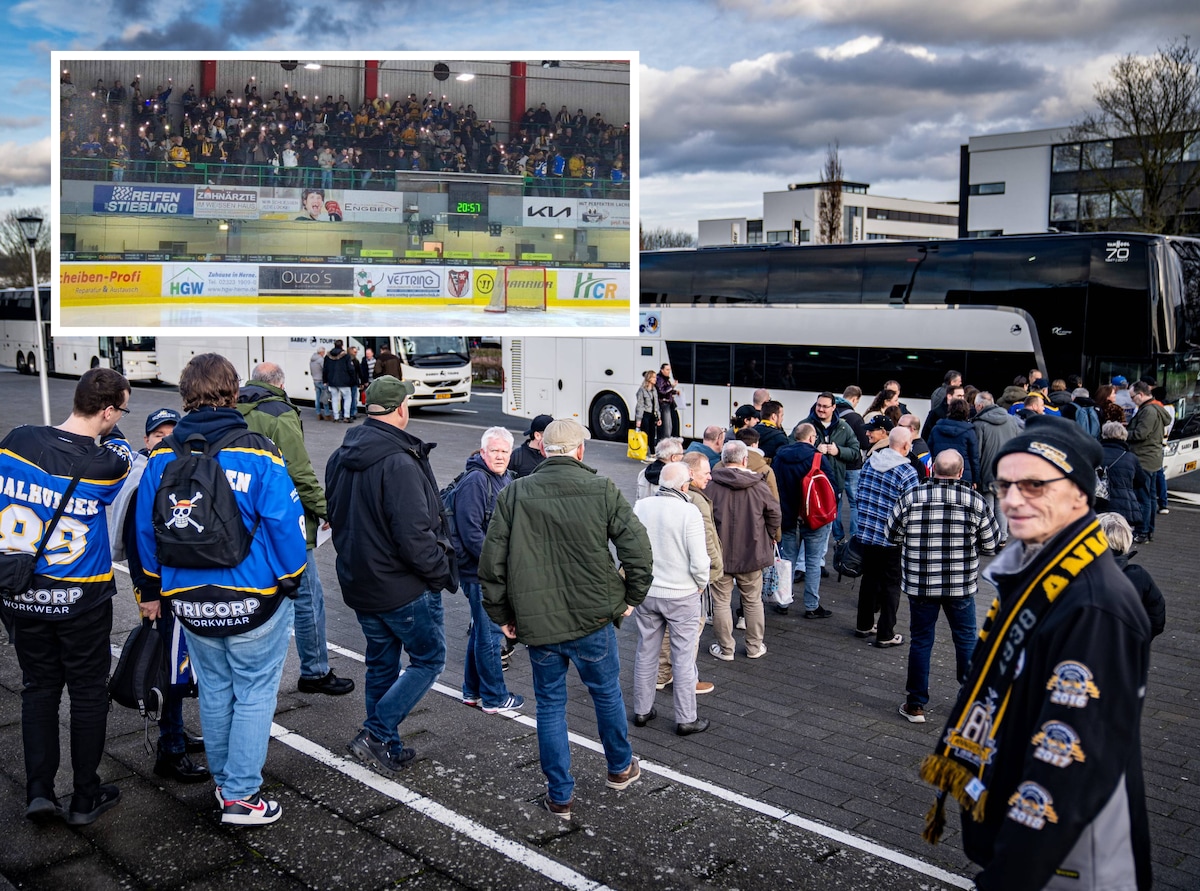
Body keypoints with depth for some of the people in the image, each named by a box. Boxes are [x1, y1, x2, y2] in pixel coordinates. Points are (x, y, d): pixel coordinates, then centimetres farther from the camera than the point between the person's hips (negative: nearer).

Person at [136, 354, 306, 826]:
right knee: (254, 693, 8)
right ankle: (241, 795, 13)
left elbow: (146, 530, 7)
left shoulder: (162, 457, -1)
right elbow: (286, 523, -13)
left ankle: (224, 780, 35)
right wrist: (291, 581, 2)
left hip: (190, 602, 4)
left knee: (214, 690, 20)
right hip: (255, 600, -4)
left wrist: (155, 590, 19)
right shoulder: (257, 452, -14)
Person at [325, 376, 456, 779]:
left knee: (381, 663, 18)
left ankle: (388, 748, 27)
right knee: (429, 658, 7)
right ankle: (376, 735, 2)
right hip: (403, 587, -8)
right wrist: (442, 572, -12)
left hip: (358, 583, 9)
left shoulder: (340, 458, 6)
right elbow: (414, 535, -26)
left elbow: (336, 517, 15)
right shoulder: (398, 462, -23)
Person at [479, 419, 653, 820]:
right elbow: (637, 548, -8)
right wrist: (631, 598, 6)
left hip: (537, 622, 1)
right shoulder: (602, 491, -7)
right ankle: (620, 768, 40)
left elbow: (491, 561, -3)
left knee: (550, 705, 13)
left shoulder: (515, 494, -4)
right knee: (607, 693, 20)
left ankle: (560, 795, 21)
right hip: (593, 619, 0)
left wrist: (501, 614, 8)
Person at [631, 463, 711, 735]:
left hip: (645, 592, 4)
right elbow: (699, 562, -19)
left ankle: (642, 710, 30)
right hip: (682, 594, -4)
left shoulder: (640, 506, -7)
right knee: (683, 657, 8)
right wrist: (701, 584, 1)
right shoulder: (689, 511, -19)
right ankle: (686, 719, 18)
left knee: (645, 652, 18)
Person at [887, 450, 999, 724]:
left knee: (920, 641, 10)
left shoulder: (911, 497, -8)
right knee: (966, 640, 16)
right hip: (961, 585, 0)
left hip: (920, 584, 0)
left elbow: (891, 535, 3)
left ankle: (916, 705, 17)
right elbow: (992, 544, -1)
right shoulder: (975, 501, -8)